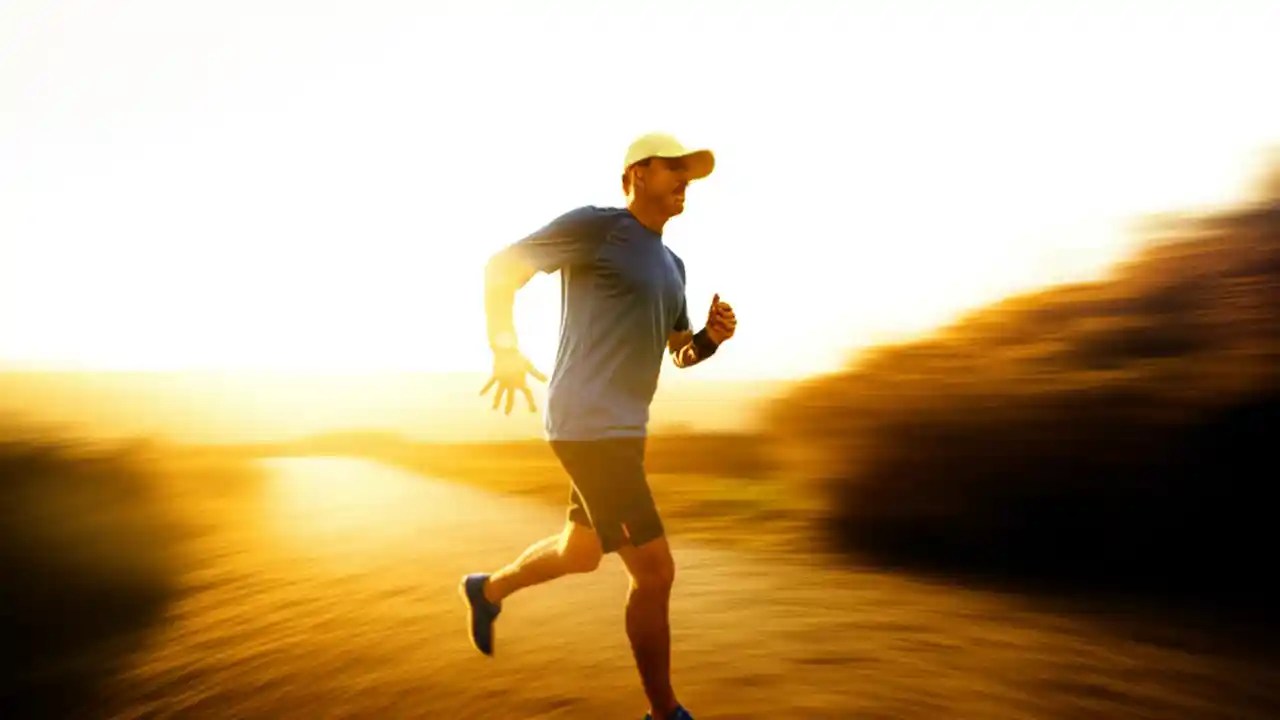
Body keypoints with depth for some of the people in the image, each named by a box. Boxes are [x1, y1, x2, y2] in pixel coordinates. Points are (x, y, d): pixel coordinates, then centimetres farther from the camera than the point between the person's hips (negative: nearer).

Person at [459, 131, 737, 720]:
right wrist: (506, 348, -14)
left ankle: (489, 590, 50)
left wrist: (712, 336, 1)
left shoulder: (671, 264, 17)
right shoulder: (595, 225, -7)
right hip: (589, 426, -9)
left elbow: (681, 353, 22)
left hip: (622, 430, 9)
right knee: (655, 572, -6)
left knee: (582, 553, 24)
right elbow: (502, 266, -3)